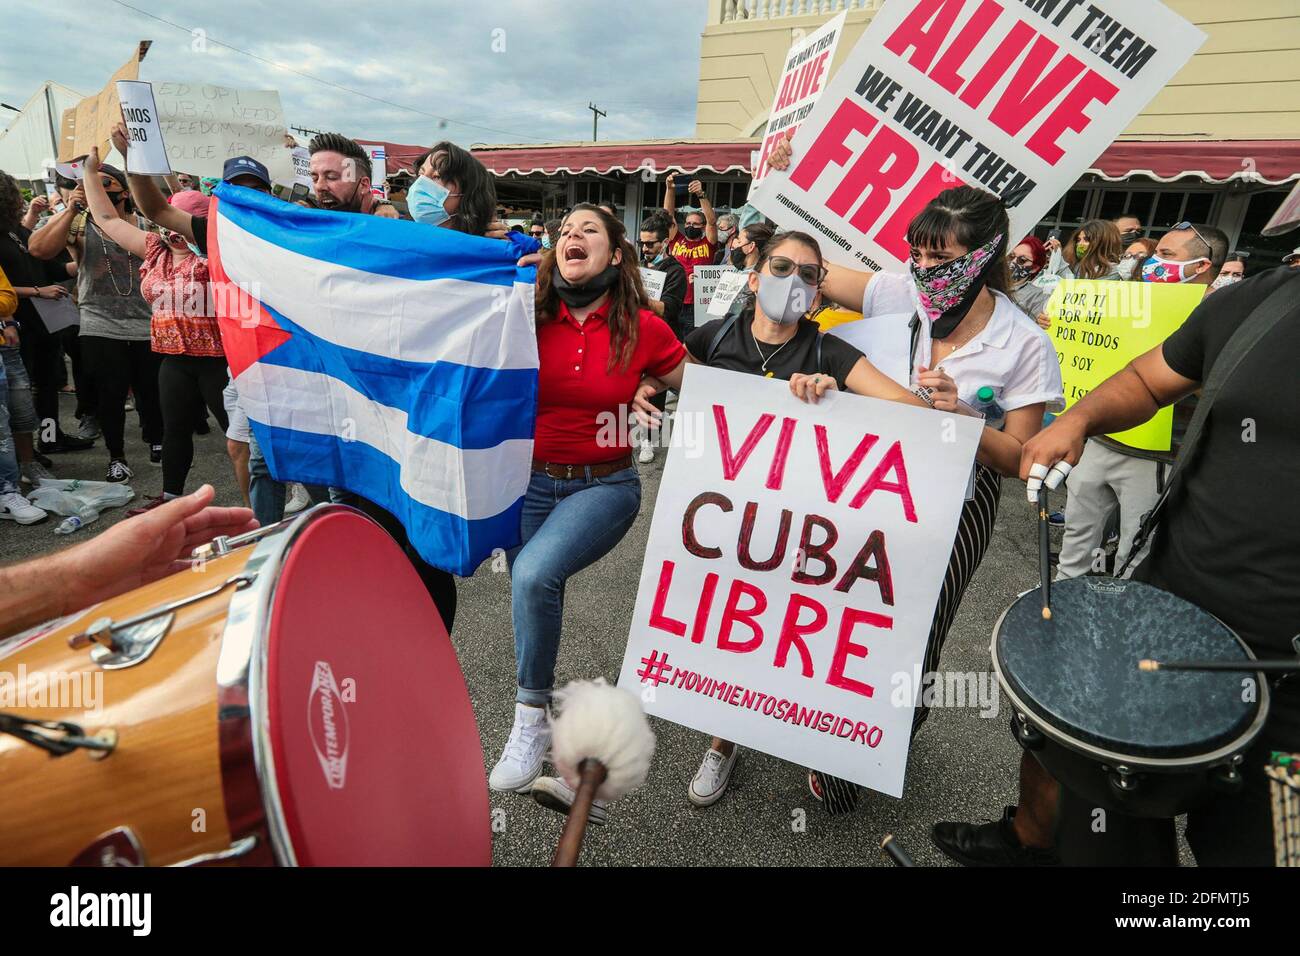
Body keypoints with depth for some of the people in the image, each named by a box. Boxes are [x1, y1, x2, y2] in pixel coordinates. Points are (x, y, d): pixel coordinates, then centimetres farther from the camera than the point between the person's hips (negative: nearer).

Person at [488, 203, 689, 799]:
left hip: (602, 486, -3)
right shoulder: (529, 318, 0)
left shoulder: (642, 329, -4)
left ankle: (531, 720, -7)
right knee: (533, 589, 10)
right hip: (528, 481, 3)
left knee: (535, 574, -28)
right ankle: (541, 721, 35)